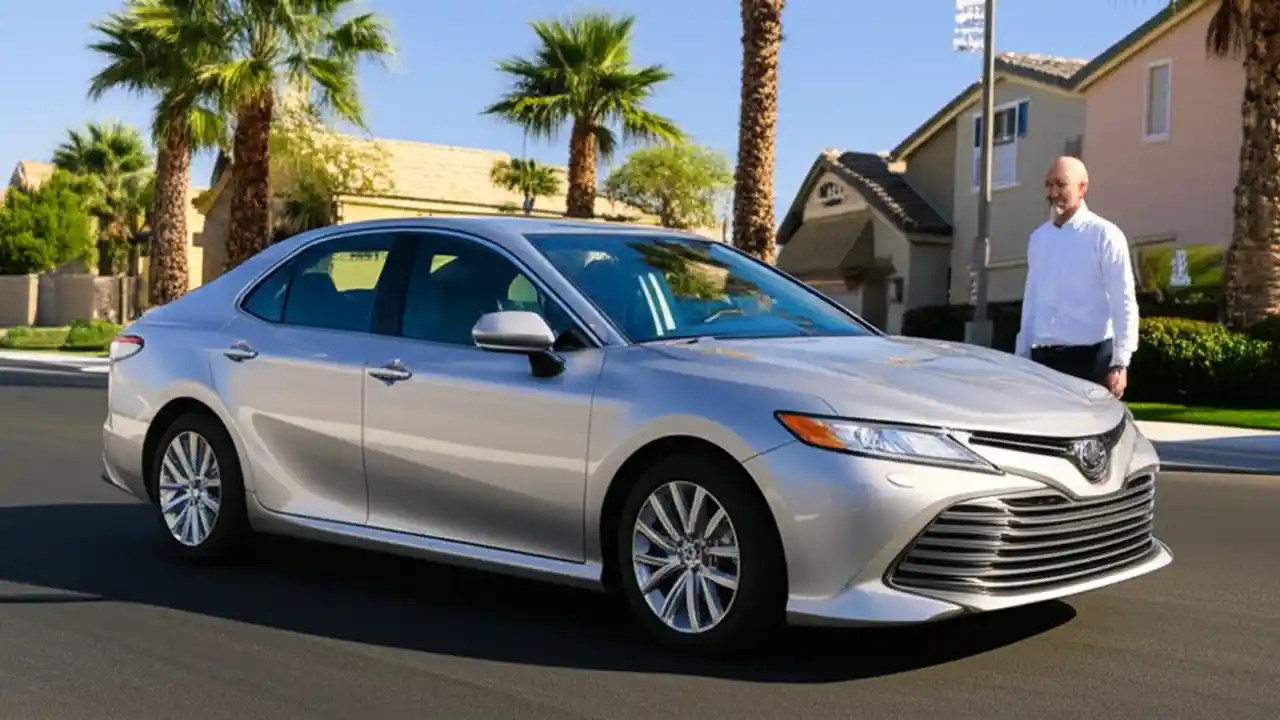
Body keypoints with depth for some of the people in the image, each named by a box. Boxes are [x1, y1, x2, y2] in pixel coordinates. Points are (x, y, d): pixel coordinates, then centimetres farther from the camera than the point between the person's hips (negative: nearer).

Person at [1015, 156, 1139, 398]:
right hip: (1042, 357, 5)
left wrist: (1119, 363, -15)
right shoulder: (1038, 238, 13)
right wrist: (1022, 356, 13)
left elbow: (1124, 304, -8)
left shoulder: (1104, 235, -4)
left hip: (1089, 357, -5)